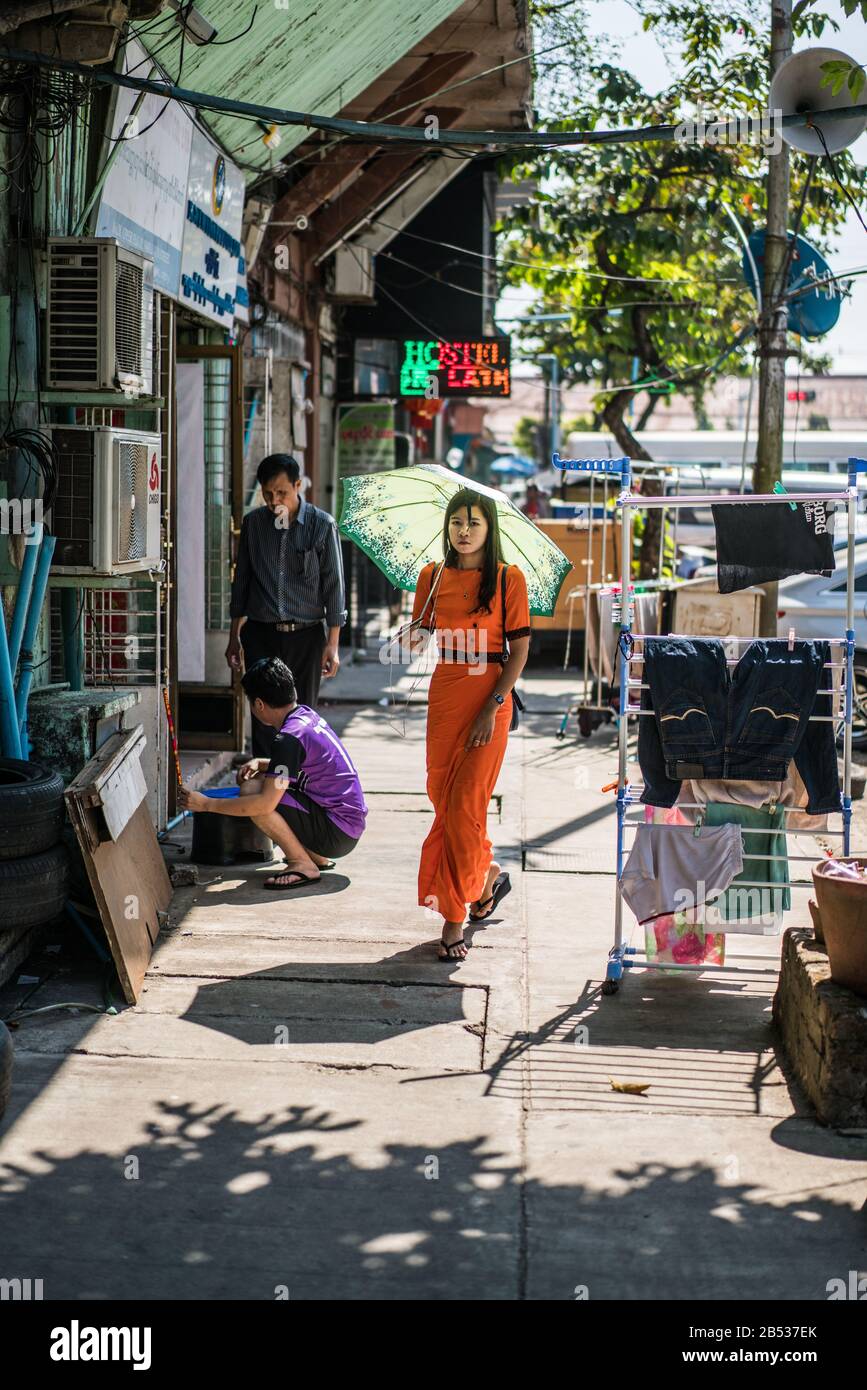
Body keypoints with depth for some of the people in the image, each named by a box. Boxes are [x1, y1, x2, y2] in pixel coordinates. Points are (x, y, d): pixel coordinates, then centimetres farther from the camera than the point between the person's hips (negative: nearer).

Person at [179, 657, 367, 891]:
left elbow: (265, 804, -25)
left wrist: (207, 804, -15)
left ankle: (303, 864, -8)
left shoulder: (289, 737, -20)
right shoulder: (306, 714, 7)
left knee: (252, 791, -17)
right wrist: (260, 764, 6)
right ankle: (316, 856, 14)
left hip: (337, 832, -9)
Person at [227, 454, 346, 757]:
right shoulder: (253, 523, 6)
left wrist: (332, 643, -5)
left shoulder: (321, 525, -2)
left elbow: (333, 584, -1)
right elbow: (241, 581, 13)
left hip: (305, 635, -2)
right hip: (261, 635, 2)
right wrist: (234, 635, 12)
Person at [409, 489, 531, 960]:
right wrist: (414, 639, -13)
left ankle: (454, 921, -1)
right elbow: (422, 634, 11)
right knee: (443, 798, 9)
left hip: (488, 704, -4)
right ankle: (488, 873, 35)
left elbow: (519, 650, -5)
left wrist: (492, 707, -13)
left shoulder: (508, 578, -3)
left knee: (464, 806, -8)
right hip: (443, 703, 4)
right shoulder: (432, 577, 8)